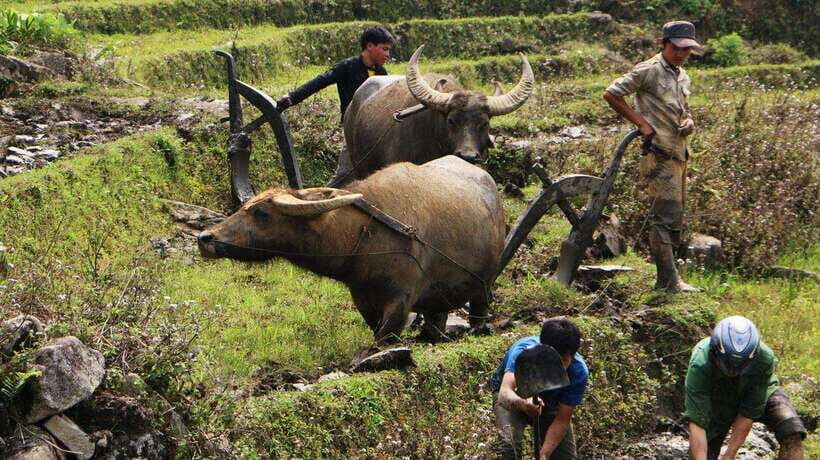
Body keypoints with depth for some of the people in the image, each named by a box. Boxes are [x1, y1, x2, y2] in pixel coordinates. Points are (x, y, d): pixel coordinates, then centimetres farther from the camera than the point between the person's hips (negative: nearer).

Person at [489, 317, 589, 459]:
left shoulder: (579, 372, -31)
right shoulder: (523, 351, -39)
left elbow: (562, 420, -26)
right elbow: (504, 393, -53)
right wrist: (523, 404, -75)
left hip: (550, 404, 3)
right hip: (513, 396, -3)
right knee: (509, 443, -31)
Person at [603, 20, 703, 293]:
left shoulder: (682, 77, 17)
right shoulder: (649, 71, -8)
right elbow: (611, 94, -10)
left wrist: (688, 121, 4)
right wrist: (641, 122, -11)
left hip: (679, 155, 9)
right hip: (659, 155, -9)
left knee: (674, 219, 12)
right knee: (665, 215, -12)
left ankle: (666, 278, 19)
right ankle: (669, 280, -12)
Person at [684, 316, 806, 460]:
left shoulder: (765, 358, -36)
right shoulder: (700, 365, -38)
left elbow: (748, 414, -29)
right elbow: (696, 423, -38)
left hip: (760, 394, 0)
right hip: (719, 400, 0)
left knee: (792, 433, -25)